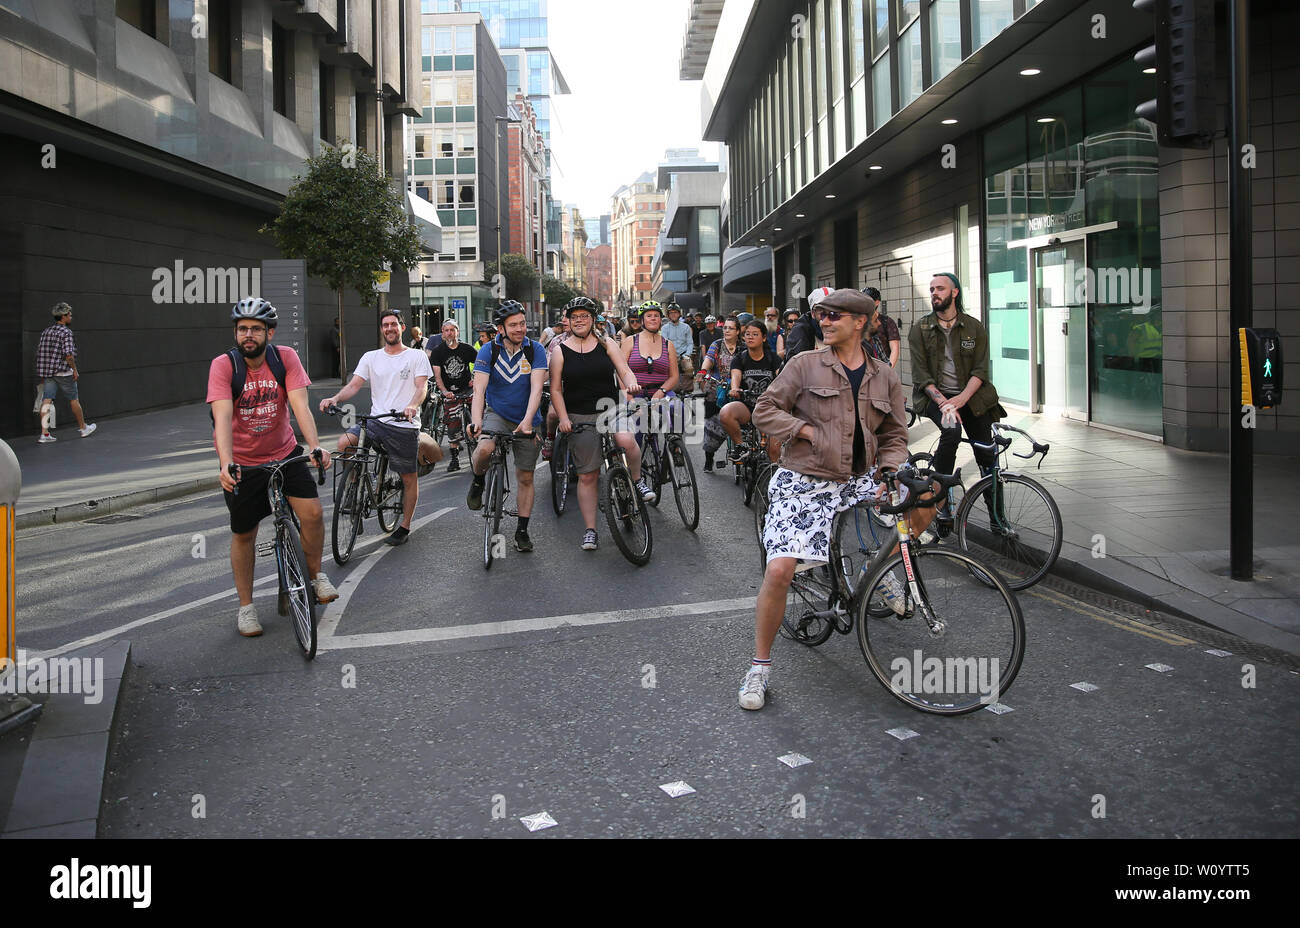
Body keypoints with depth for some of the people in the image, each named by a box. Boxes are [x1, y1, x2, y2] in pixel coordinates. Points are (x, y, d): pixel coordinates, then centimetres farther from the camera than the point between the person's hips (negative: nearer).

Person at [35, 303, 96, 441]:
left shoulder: (46, 332, 11)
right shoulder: (66, 332, -11)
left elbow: (39, 352, 13)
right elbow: (68, 355, -20)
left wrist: (43, 373, 18)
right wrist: (75, 370, -8)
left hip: (47, 372, 6)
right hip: (63, 372, -6)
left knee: (46, 401, 0)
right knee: (74, 400, 9)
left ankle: (44, 434, -4)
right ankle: (83, 428, 22)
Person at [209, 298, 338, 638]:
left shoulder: (286, 358, -13)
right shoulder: (223, 365, -18)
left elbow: (300, 405, -22)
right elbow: (222, 416, -28)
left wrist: (315, 446, -37)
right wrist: (225, 463, -42)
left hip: (284, 452, 1)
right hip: (242, 462, -1)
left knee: (312, 513, -14)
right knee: (244, 534, 7)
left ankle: (316, 573, 13)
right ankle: (246, 606, 23)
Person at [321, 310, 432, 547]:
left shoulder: (417, 356, 4)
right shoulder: (371, 357, 13)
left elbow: (422, 387, -9)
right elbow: (354, 385, 4)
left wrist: (413, 405, -31)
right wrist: (335, 398, -17)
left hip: (405, 425, -2)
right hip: (376, 421, 3)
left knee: (409, 478, 2)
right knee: (344, 442, -24)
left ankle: (404, 527, 17)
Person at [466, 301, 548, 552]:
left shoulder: (535, 350, -10)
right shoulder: (489, 351, -9)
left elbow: (536, 388, -19)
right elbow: (479, 389, -18)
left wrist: (527, 420, -35)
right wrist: (476, 419, -36)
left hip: (526, 420, 1)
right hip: (496, 413, -1)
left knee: (525, 478, 6)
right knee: (485, 449, -33)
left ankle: (522, 530, 20)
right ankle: (478, 480, 0)